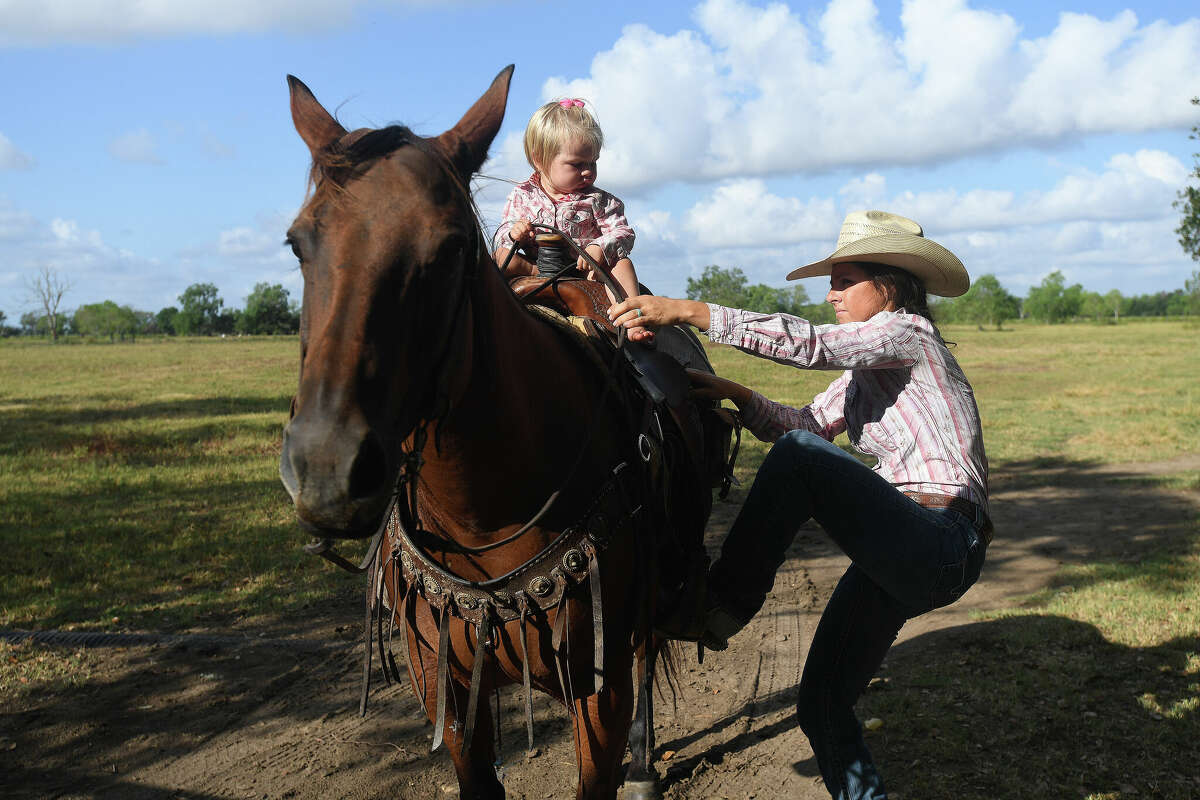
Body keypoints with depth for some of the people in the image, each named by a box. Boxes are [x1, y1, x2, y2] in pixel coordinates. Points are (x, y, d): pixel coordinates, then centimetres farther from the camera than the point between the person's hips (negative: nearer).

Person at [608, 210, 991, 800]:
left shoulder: (907, 330, -6)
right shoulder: (865, 370, 22)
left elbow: (811, 344, -21)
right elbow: (810, 423, 14)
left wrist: (690, 311, -26)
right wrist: (740, 397, -4)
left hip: (942, 546, -9)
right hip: (902, 558, 9)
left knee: (798, 459, -25)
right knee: (822, 705, 8)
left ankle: (719, 609, -17)